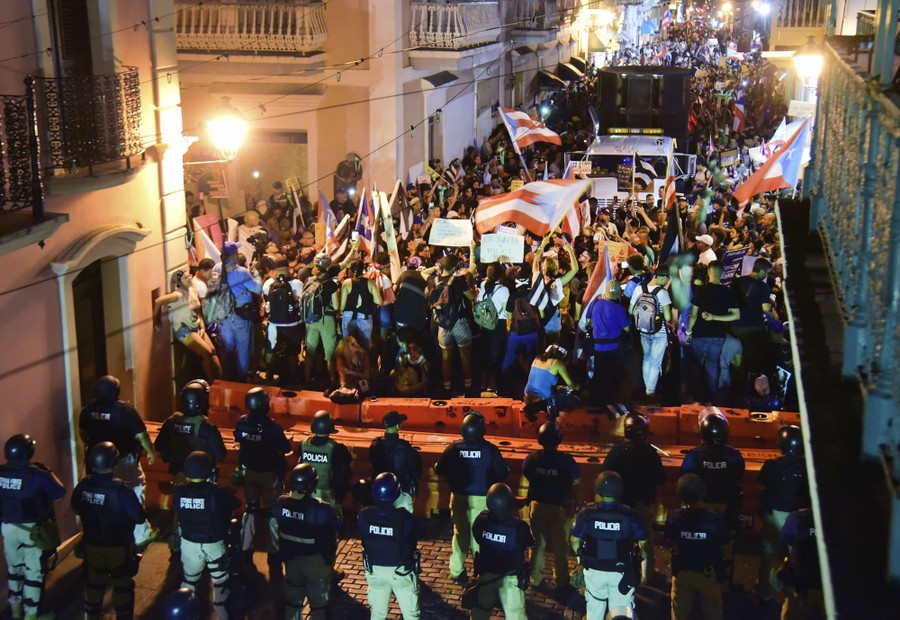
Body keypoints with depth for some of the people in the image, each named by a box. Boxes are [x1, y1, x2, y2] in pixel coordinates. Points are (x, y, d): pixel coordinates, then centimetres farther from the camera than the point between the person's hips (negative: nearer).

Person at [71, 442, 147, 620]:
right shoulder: (121, 490, -29)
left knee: (94, 582, 23)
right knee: (122, 585, 15)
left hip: (92, 545, 4)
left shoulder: (82, 486, -14)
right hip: (119, 547, -4)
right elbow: (139, 518, -22)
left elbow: (76, 509, 6)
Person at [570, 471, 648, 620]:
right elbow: (643, 543, -10)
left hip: (594, 571, 1)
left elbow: (575, 541, -5)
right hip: (621, 573, -1)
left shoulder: (586, 513, -14)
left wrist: (583, 558, 15)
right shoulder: (629, 515, -17)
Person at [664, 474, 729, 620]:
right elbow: (724, 542, -8)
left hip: (682, 571, 2)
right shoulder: (715, 519, -24)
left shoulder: (674, 518, -19)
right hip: (708, 573, -1)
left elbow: (670, 541, -3)